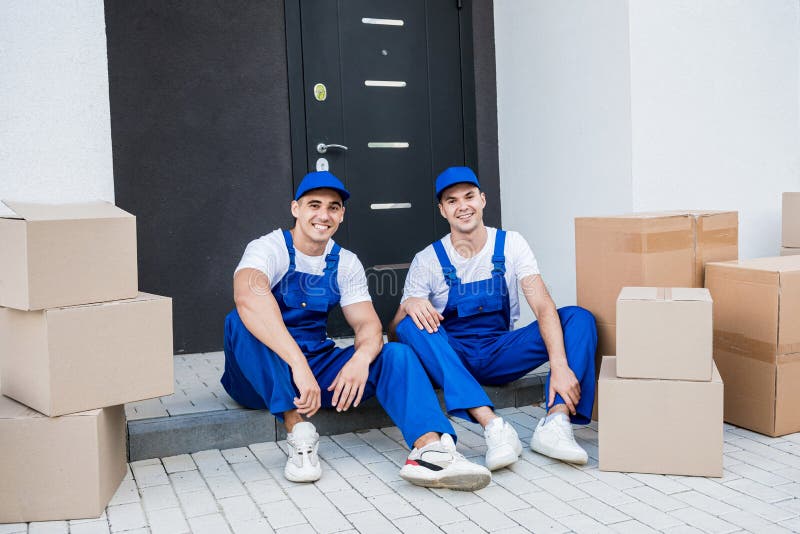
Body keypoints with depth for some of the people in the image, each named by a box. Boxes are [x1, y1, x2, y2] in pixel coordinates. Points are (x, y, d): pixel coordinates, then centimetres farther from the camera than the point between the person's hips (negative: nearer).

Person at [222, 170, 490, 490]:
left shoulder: (345, 263, 5)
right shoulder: (268, 249, -13)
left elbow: (367, 323, -5)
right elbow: (248, 298, -35)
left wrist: (361, 357, -30)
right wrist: (298, 364, -47)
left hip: (318, 366, 4)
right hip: (262, 378, -4)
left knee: (396, 355, -17)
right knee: (241, 322, -34)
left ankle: (429, 448, -41)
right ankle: (298, 428, -32)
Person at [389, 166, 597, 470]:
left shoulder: (510, 244, -4)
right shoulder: (427, 261, -5)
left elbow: (543, 306, -17)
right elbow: (394, 332, -8)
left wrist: (559, 366, -33)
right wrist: (408, 305, -33)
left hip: (501, 356, 1)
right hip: (452, 360, -1)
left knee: (579, 318, -19)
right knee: (410, 326, -32)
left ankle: (555, 423, -36)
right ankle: (493, 427, -42)